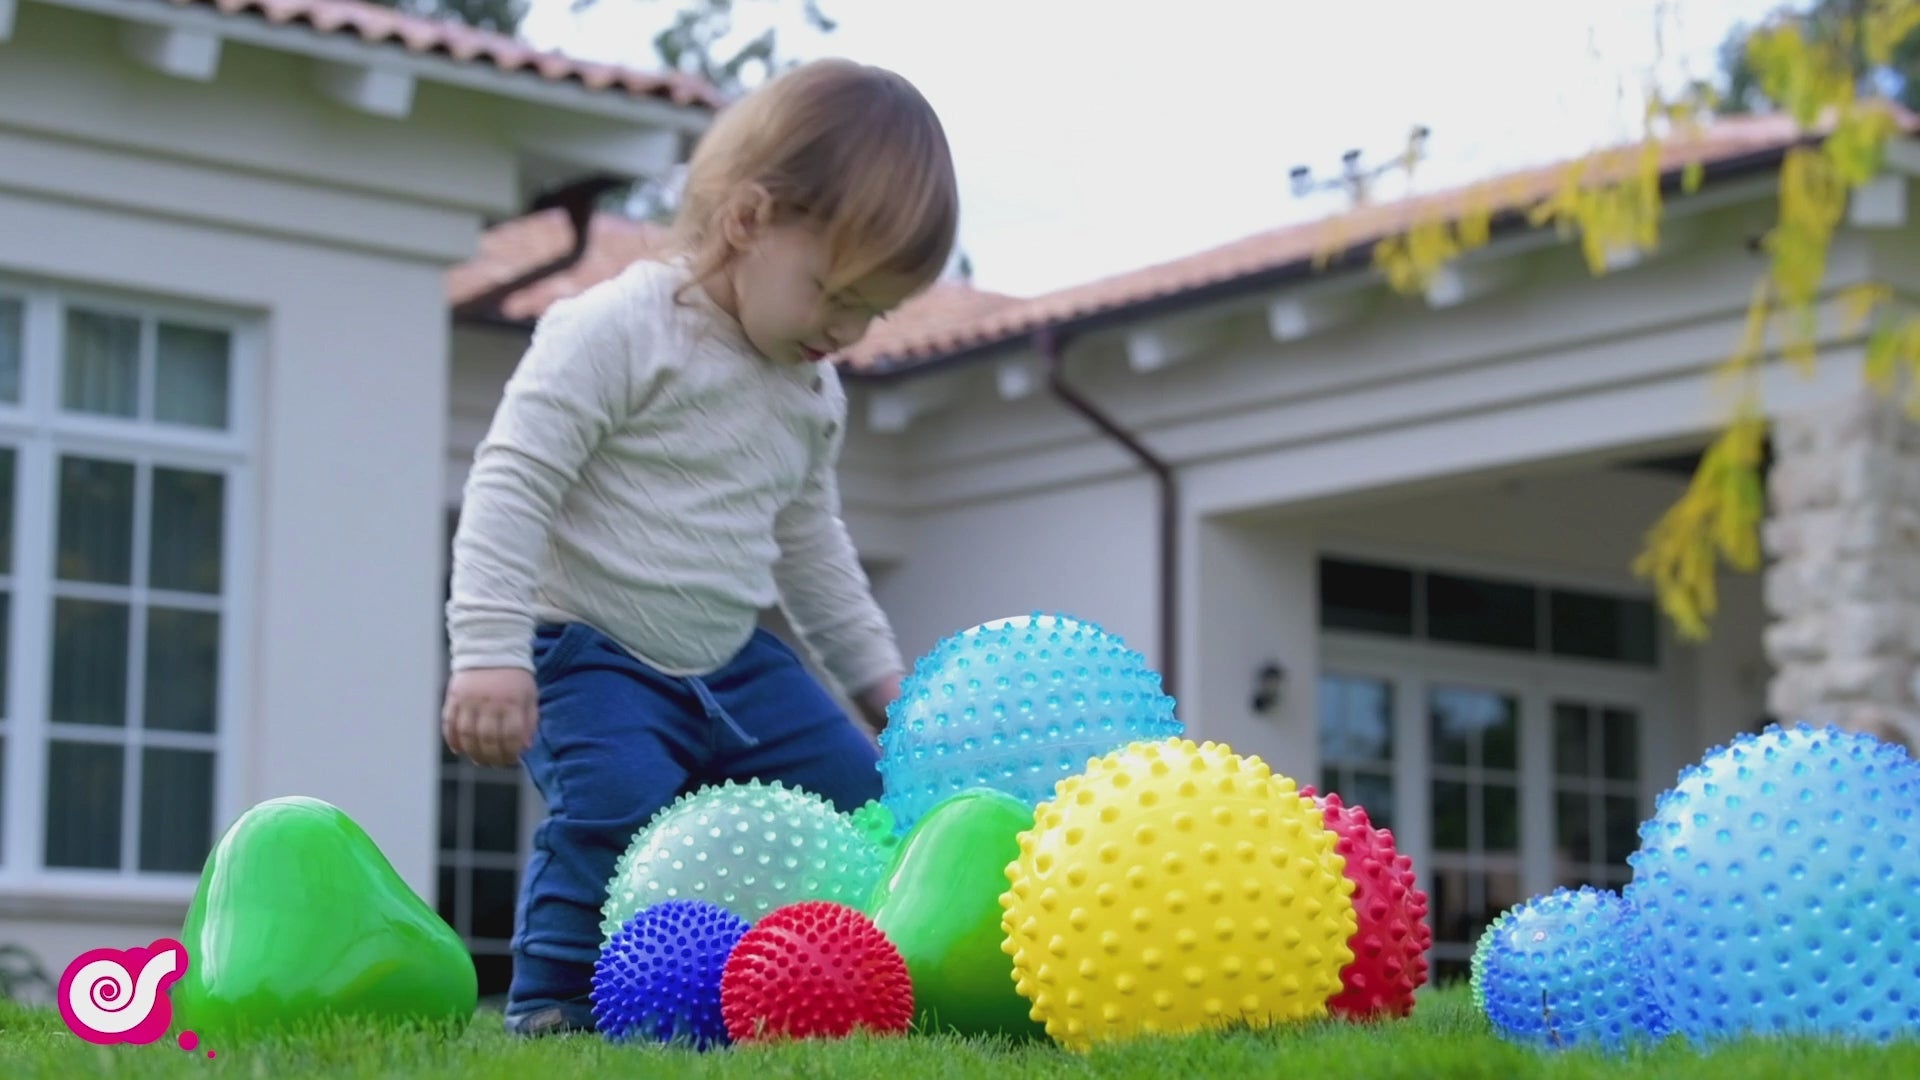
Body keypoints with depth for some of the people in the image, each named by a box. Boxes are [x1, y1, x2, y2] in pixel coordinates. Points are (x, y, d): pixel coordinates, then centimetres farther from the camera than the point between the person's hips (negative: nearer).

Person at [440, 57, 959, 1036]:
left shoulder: (813, 395, 9)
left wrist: (881, 678, 23)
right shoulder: (616, 332, -15)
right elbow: (511, 485, -20)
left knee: (858, 795, 4)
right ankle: (554, 995, -13)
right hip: (591, 653, -7)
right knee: (617, 804, -29)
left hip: (731, 662, 8)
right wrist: (489, 651, -28)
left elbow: (810, 545, 23)